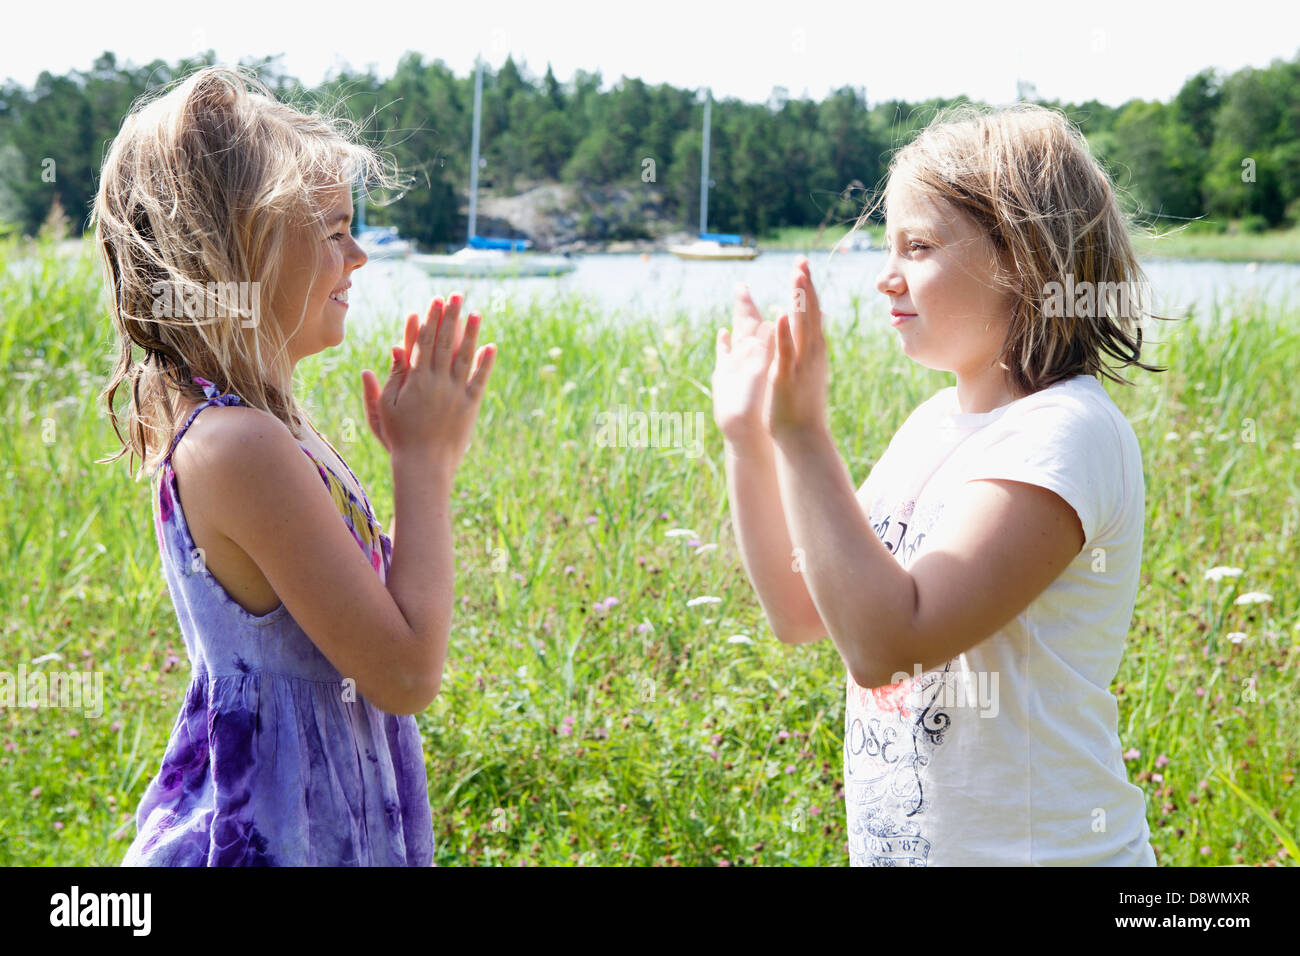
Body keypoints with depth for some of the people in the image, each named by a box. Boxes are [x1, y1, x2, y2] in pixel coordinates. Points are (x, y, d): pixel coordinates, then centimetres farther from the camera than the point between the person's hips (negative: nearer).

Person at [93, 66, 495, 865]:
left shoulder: (211, 420, 5)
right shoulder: (239, 447, -24)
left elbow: (375, 612, 12)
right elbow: (407, 672, -21)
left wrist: (421, 455, 4)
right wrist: (425, 460, -13)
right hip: (271, 835, -9)